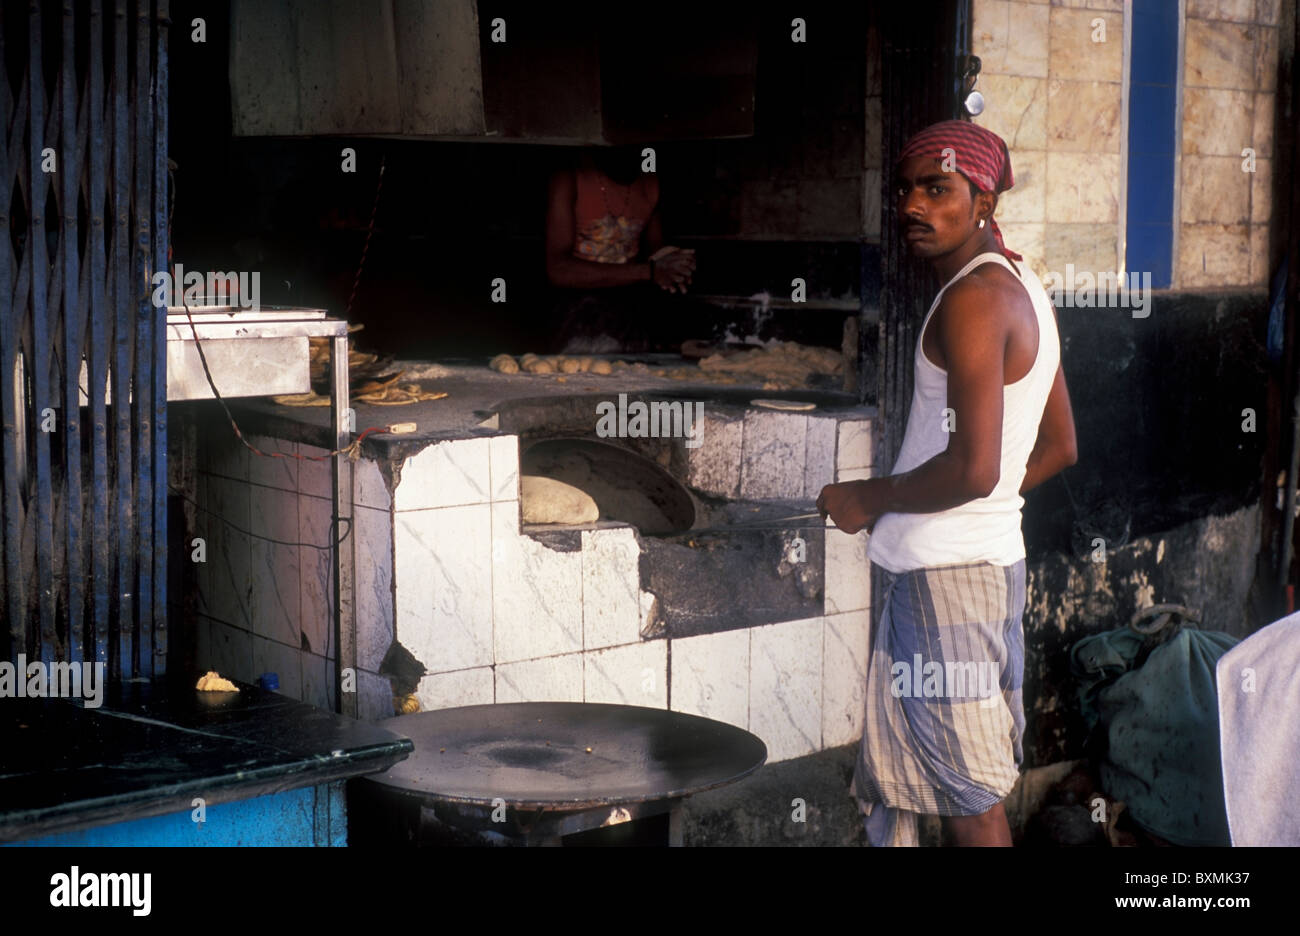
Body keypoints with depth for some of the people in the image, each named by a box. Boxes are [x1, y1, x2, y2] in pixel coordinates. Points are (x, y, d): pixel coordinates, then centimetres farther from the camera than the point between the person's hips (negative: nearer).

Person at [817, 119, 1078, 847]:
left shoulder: (972, 299, -17)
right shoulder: (1025, 289, 13)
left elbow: (973, 467, -25)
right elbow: (1059, 447, 19)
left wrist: (869, 499, -11)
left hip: (945, 573, -10)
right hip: (992, 554, 10)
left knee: (969, 793, -1)